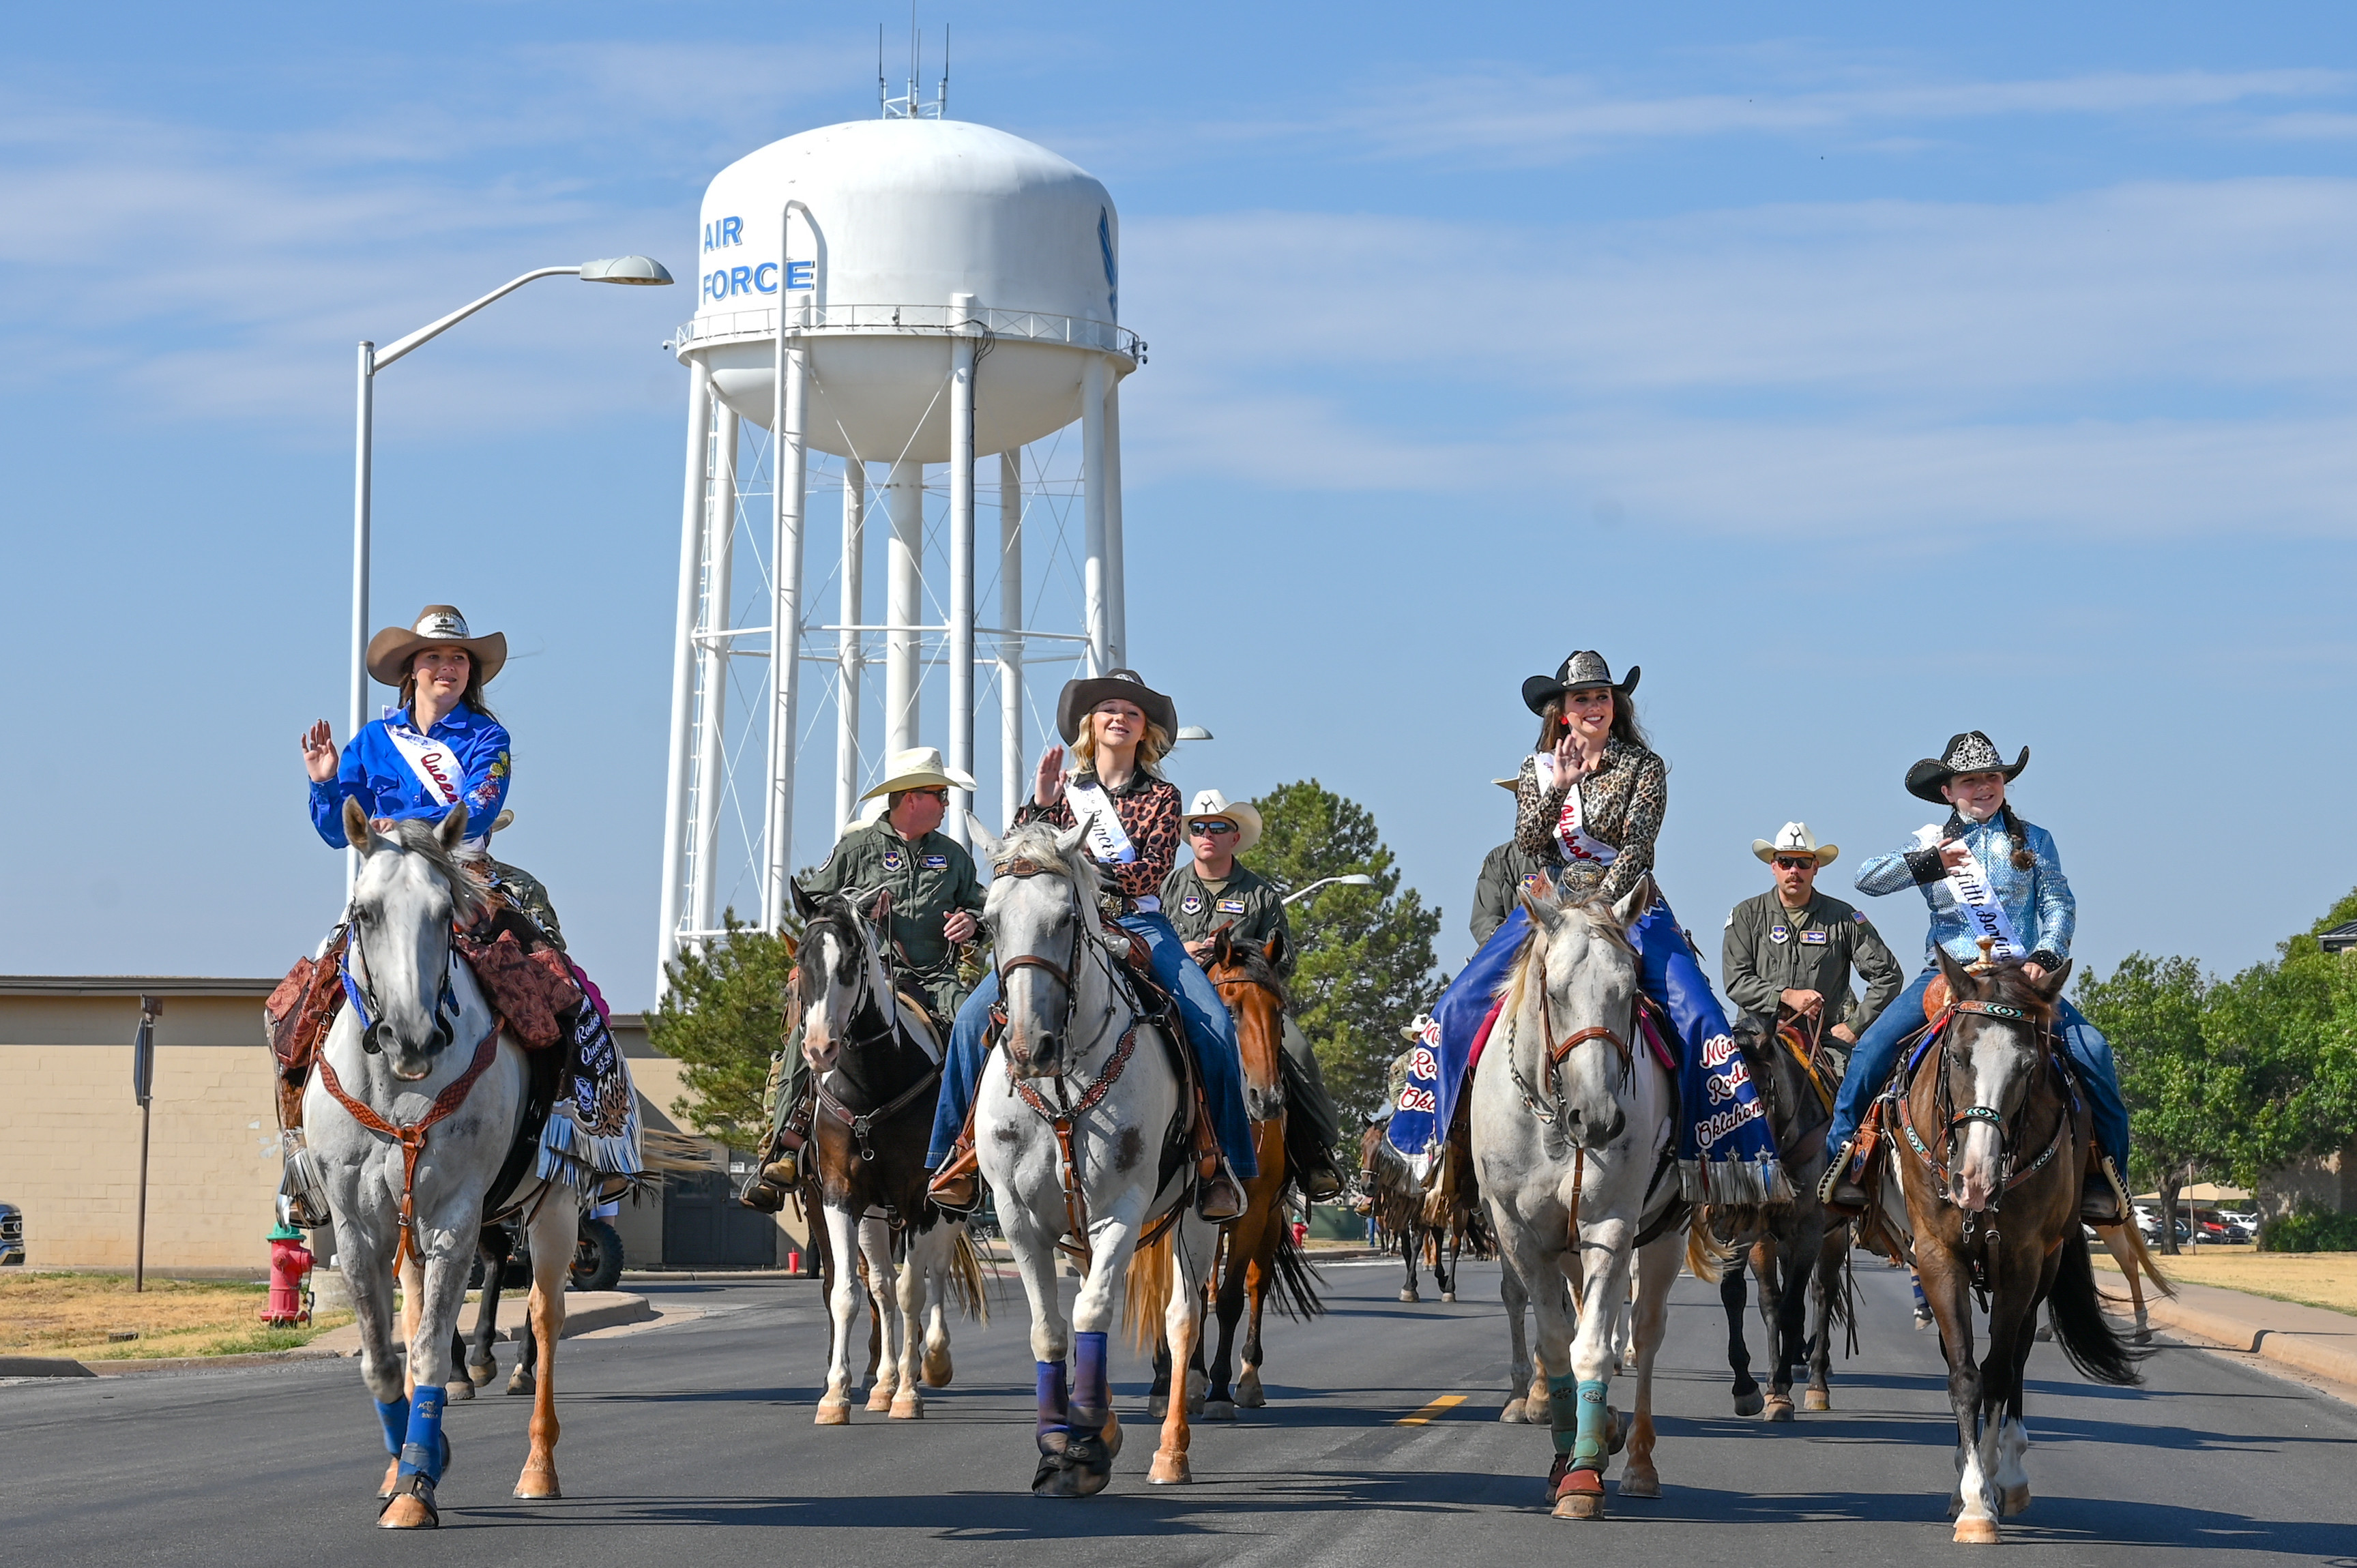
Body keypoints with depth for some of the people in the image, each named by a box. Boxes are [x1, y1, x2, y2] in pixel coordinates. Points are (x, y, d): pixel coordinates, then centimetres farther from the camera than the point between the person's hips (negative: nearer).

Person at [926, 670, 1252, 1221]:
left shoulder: (1161, 796, 10)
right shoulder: (1065, 789, 13)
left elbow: (1155, 869, -5)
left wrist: (1099, 873, -22)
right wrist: (1039, 805, -11)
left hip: (1139, 922, -1)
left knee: (1214, 1026, -22)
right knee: (976, 1015, -20)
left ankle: (1220, 1161, -12)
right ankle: (963, 1153, -11)